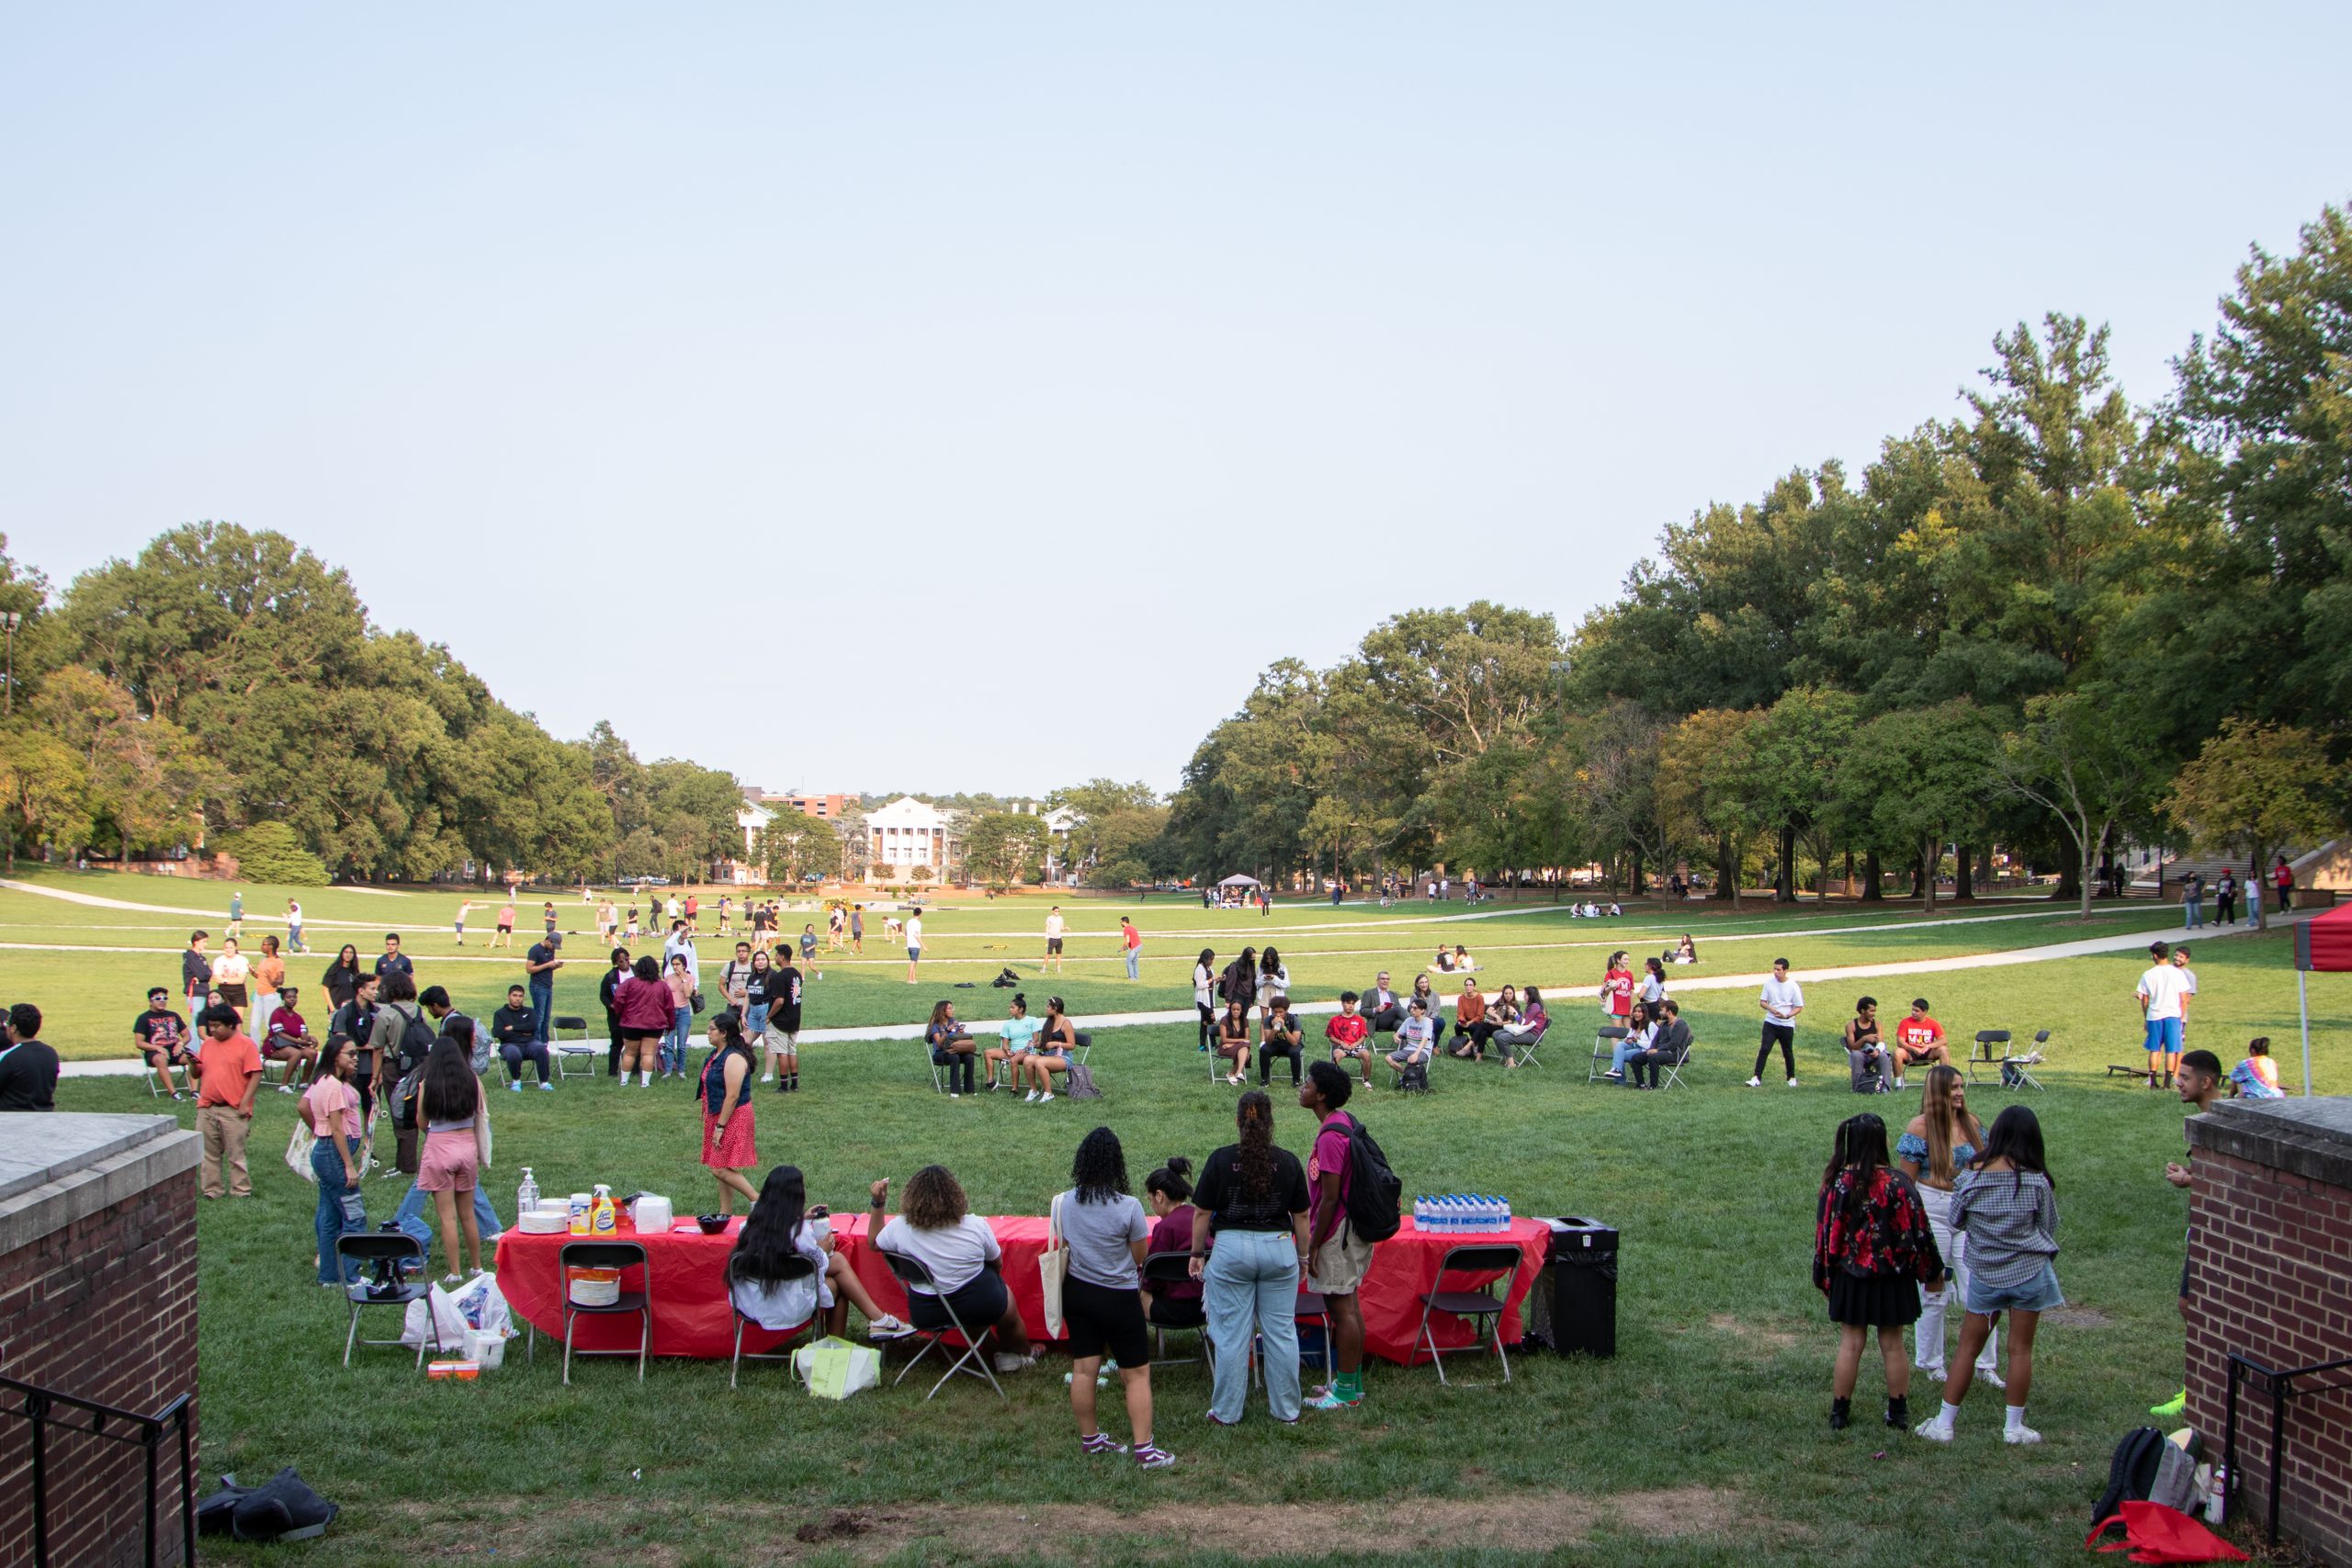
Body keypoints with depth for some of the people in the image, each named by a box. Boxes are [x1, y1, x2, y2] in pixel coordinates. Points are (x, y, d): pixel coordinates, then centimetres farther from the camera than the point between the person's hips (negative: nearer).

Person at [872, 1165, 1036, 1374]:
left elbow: (874, 1241, 8)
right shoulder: (975, 1226, -17)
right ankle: (1023, 1354, 45)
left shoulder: (900, 1227, -14)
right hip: (979, 1307, -3)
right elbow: (997, 1263, 1)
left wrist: (878, 1203, 12)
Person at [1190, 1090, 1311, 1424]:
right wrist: (1302, 1256, 16)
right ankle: (1286, 1409, 18)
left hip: (1231, 1249, -1)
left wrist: (1197, 1253, 10)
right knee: (1282, 1332, 10)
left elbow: (1203, 1213, -1)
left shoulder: (1221, 1160, -5)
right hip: (1279, 1248, 1)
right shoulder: (1288, 1162, -1)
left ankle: (1226, 1412, 12)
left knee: (1231, 1335, 5)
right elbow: (1301, 1216, 4)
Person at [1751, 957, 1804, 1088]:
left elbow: (1799, 1007, -4)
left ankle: (1792, 1078, 32)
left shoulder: (1793, 986, -9)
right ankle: (1756, 1078, -14)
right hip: (1770, 1023, 1)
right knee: (1764, 1049, -12)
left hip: (1787, 1025, -1)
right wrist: (1770, 1008, -17)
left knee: (1788, 1052, 12)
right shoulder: (1769, 983, -1)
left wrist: (1787, 1015, -21)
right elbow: (1762, 1002, 5)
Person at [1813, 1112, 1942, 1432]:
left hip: (1850, 1277, 1)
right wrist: (1932, 1270, 7)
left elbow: (1825, 1233, -4)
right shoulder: (1897, 1183, -15)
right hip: (1891, 1278, -1)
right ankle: (1898, 1412, 20)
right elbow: (1918, 1229, -8)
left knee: (1850, 1344, 10)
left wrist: (1823, 1277, 8)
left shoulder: (1836, 1182, -10)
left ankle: (1840, 1412, 15)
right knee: (1892, 1346, 11)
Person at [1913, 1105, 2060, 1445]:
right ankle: (2014, 1427, 14)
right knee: (2021, 1349, 8)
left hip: (1984, 1274, 1)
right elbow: (2049, 1228, 1)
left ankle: (1943, 1423, 12)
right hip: (2029, 1271, -1)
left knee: (1968, 1348, 9)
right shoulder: (2036, 1180, -12)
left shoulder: (1971, 1175, -10)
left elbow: (1955, 1224, 2)